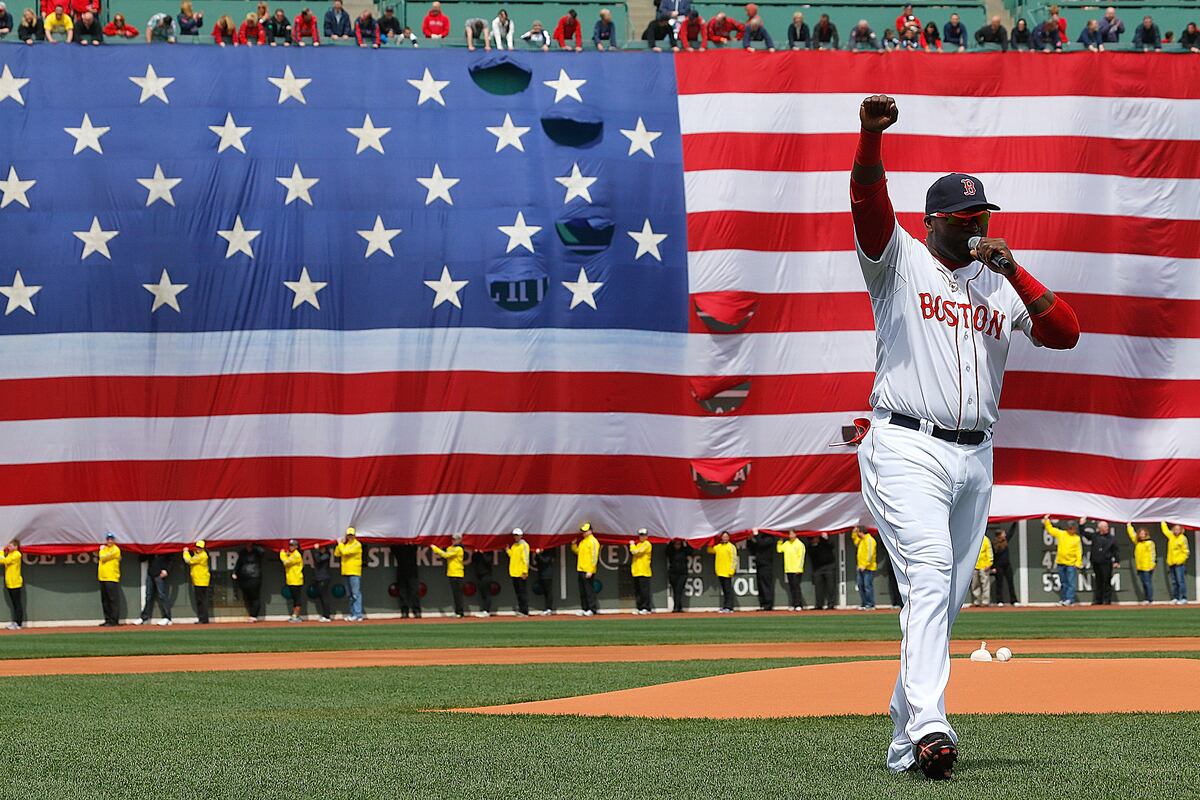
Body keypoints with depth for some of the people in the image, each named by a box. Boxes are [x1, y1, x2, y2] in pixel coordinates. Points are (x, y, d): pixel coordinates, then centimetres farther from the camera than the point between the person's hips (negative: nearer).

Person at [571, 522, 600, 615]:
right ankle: (584, 609, 16)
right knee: (582, 591, 11)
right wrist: (574, 545, 7)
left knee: (589, 590, -7)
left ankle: (593, 609, -4)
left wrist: (590, 571, -21)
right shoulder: (582, 541, 17)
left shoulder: (593, 541, -11)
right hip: (580, 569, 9)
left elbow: (594, 557, -16)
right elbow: (578, 552, 26)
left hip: (588, 571, -9)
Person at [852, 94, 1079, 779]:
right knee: (930, 575, -22)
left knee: (947, 598, 7)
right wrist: (872, 137, -33)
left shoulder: (1001, 283, 16)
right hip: (907, 450, -6)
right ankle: (928, 727, -33)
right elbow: (869, 200, -15)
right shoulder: (899, 261, 3)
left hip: (975, 458, 6)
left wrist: (1014, 270, -5)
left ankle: (907, 741, 14)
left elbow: (1066, 332, 4)